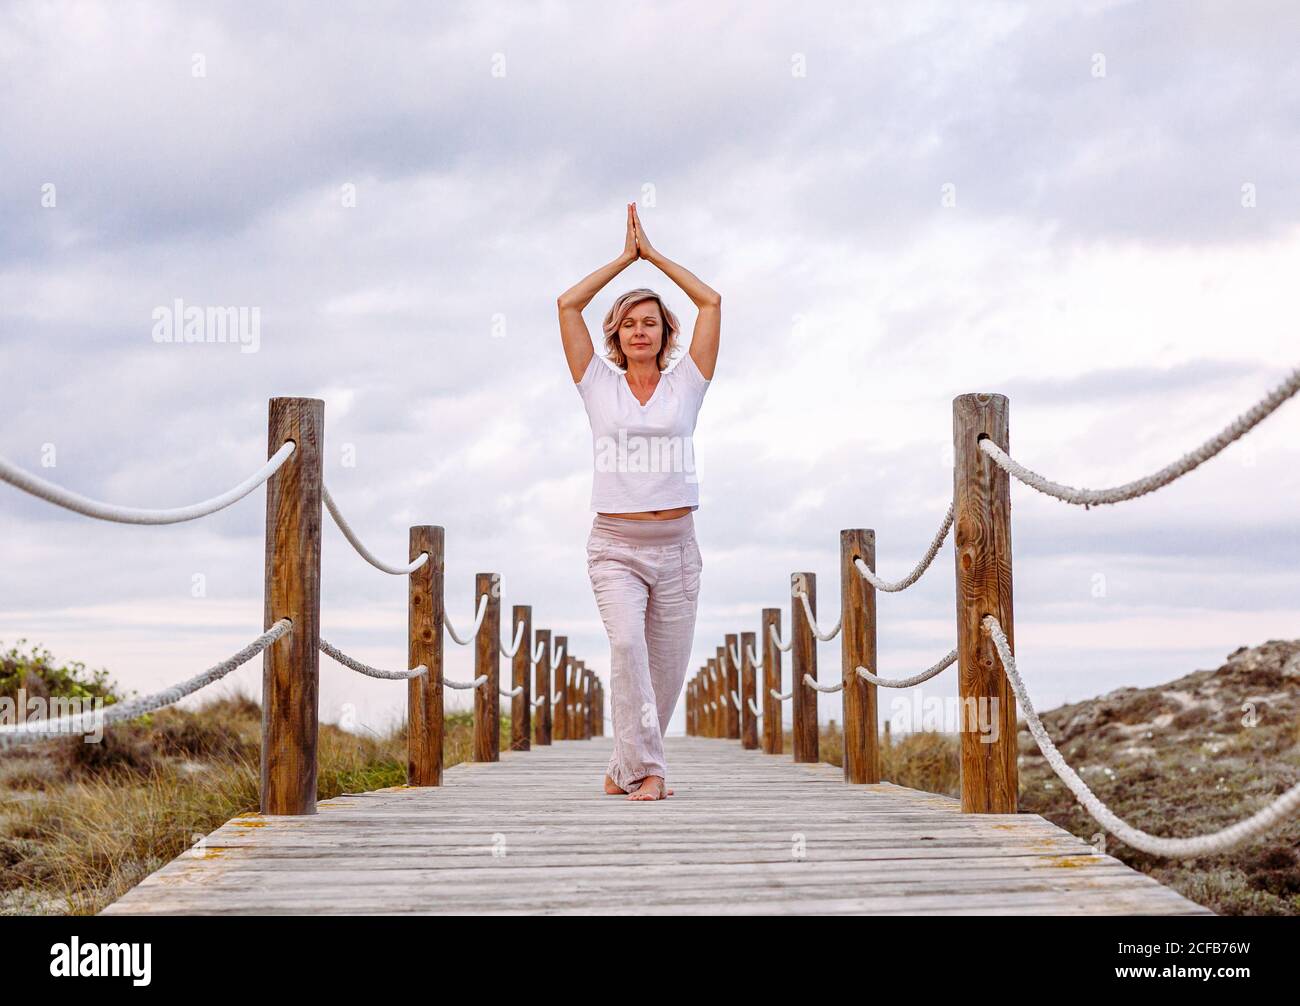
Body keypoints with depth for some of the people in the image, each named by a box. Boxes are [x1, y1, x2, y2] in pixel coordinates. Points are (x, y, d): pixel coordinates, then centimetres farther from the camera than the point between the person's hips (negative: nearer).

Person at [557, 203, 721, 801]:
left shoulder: (684, 387, 9)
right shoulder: (600, 387, 8)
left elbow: (711, 303, 6)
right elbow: (568, 305, 5)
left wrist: (654, 254, 11)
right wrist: (624, 257, 10)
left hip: (675, 546, 2)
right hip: (615, 545, -2)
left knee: (667, 668, 3)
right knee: (627, 643, -25)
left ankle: (623, 771, 19)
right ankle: (647, 769, -21)